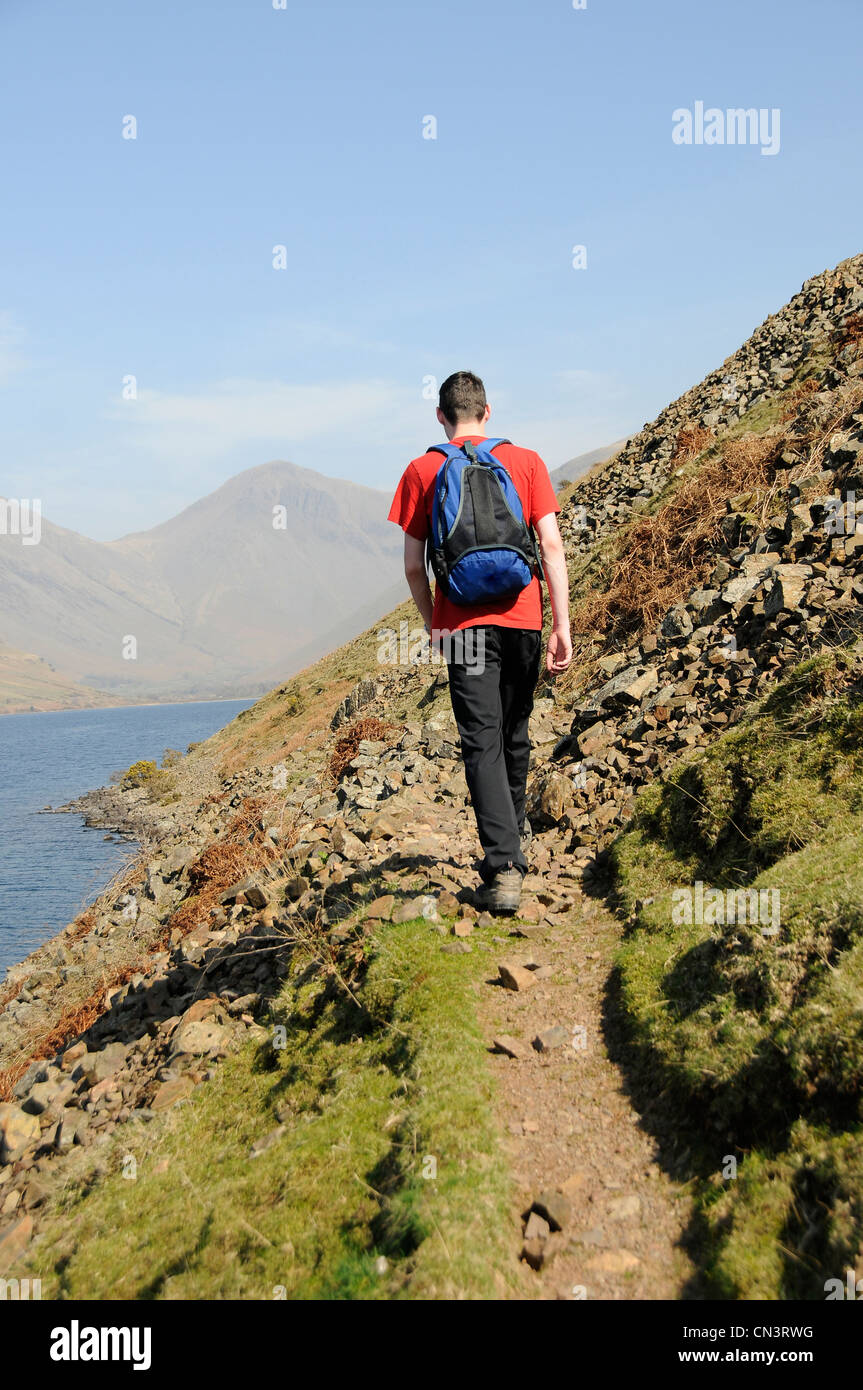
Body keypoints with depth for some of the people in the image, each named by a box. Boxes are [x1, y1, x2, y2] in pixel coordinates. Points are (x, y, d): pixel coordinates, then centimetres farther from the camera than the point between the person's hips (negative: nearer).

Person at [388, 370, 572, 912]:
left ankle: (503, 868, -14)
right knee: (515, 735, 19)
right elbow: (552, 546, -2)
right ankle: (514, 838, 37)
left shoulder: (421, 471, 3)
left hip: (463, 622, -2)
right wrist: (562, 626, -1)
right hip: (522, 618, 2)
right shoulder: (527, 461, 5)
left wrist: (433, 623, 16)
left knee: (482, 744, -3)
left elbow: (413, 565, 2)